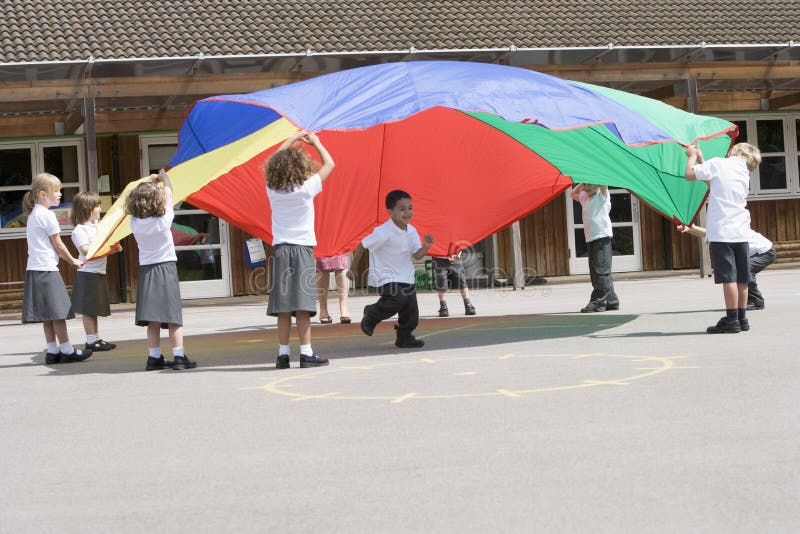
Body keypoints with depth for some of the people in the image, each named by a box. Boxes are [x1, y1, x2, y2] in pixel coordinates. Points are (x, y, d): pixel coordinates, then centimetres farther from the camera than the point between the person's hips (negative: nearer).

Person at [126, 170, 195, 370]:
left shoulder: (135, 223, -3)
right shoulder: (163, 220, -11)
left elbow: (139, 199, 16)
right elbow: (169, 197, 6)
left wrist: (151, 182, 24)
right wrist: (165, 179, 22)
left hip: (146, 271, 4)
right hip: (166, 268, -3)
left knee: (153, 319, 5)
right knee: (173, 316, -2)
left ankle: (154, 357, 6)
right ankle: (179, 357, -4)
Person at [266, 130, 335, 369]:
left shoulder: (273, 190, 4)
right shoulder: (306, 188, -5)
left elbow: (274, 163, 23)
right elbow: (329, 164, 8)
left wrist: (293, 138, 31)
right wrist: (316, 142, 22)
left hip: (280, 250, 3)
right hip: (302, 249, -3)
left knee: (283, 306, 3)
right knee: (302, 304, -6)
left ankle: (283, 354, 4)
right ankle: (306, 353, -6)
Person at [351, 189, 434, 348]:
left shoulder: (411, 231, 0)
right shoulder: (383, 232, -20)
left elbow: (417, 255, 2)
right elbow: (362, 246, -13)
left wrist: (426, 247, -20)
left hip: (405, 276, 7)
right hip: (386, 277, -7)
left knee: (411, 309, 3)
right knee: (398, 299, -27)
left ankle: (404, 338, 23)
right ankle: (371, 314, -1)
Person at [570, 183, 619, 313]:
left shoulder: (602, 195, -1)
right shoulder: (584, 198, 18)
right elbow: (572, 194, 32)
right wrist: (583, 183, 19)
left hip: (602, 236, -8)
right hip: (590, 238, 8)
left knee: (601, 271, -11)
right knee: (595, 272, 7)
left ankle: (598, 302, -13)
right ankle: (611, 301, 12)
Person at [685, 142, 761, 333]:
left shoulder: (718, 164, -4)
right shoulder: (744, 173, 17)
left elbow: (690, 174, -3)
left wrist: (692, 156, 15)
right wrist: (700, 158, 30)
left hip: (722, 232, -7)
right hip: (741, 232, 7)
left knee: (728, 277, -8)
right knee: (741, 278, 11)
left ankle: (732, 321, -8)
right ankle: (742, 319, 17)